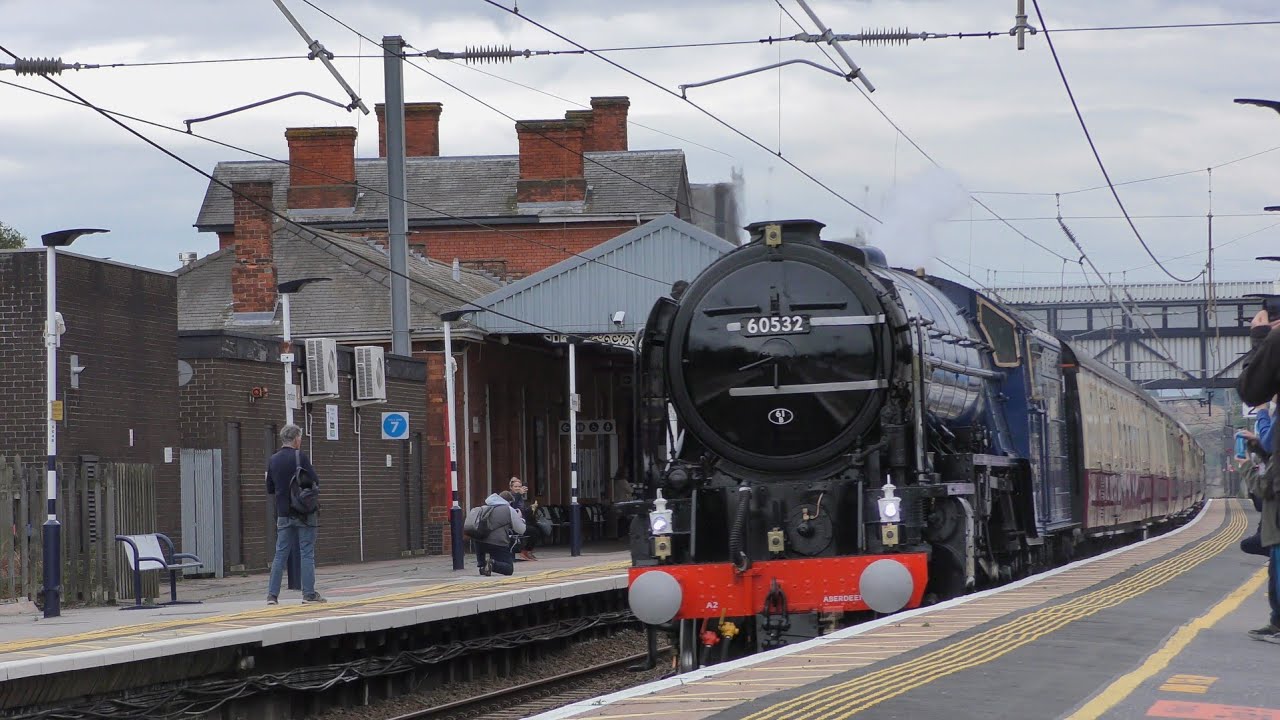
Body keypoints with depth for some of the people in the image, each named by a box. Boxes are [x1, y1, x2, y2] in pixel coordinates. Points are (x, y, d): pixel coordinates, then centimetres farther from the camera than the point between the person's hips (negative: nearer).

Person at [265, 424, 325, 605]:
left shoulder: (273, 460, 7)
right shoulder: (300, 456, -9)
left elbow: (270, 490, 12)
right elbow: (316, 481, -11)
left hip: (283, 514, 5)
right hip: (304, 513, -5)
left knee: (280, 554, 7)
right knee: (307, 553, 0)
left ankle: (272, 594, 1)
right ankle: (309, 593, -1)